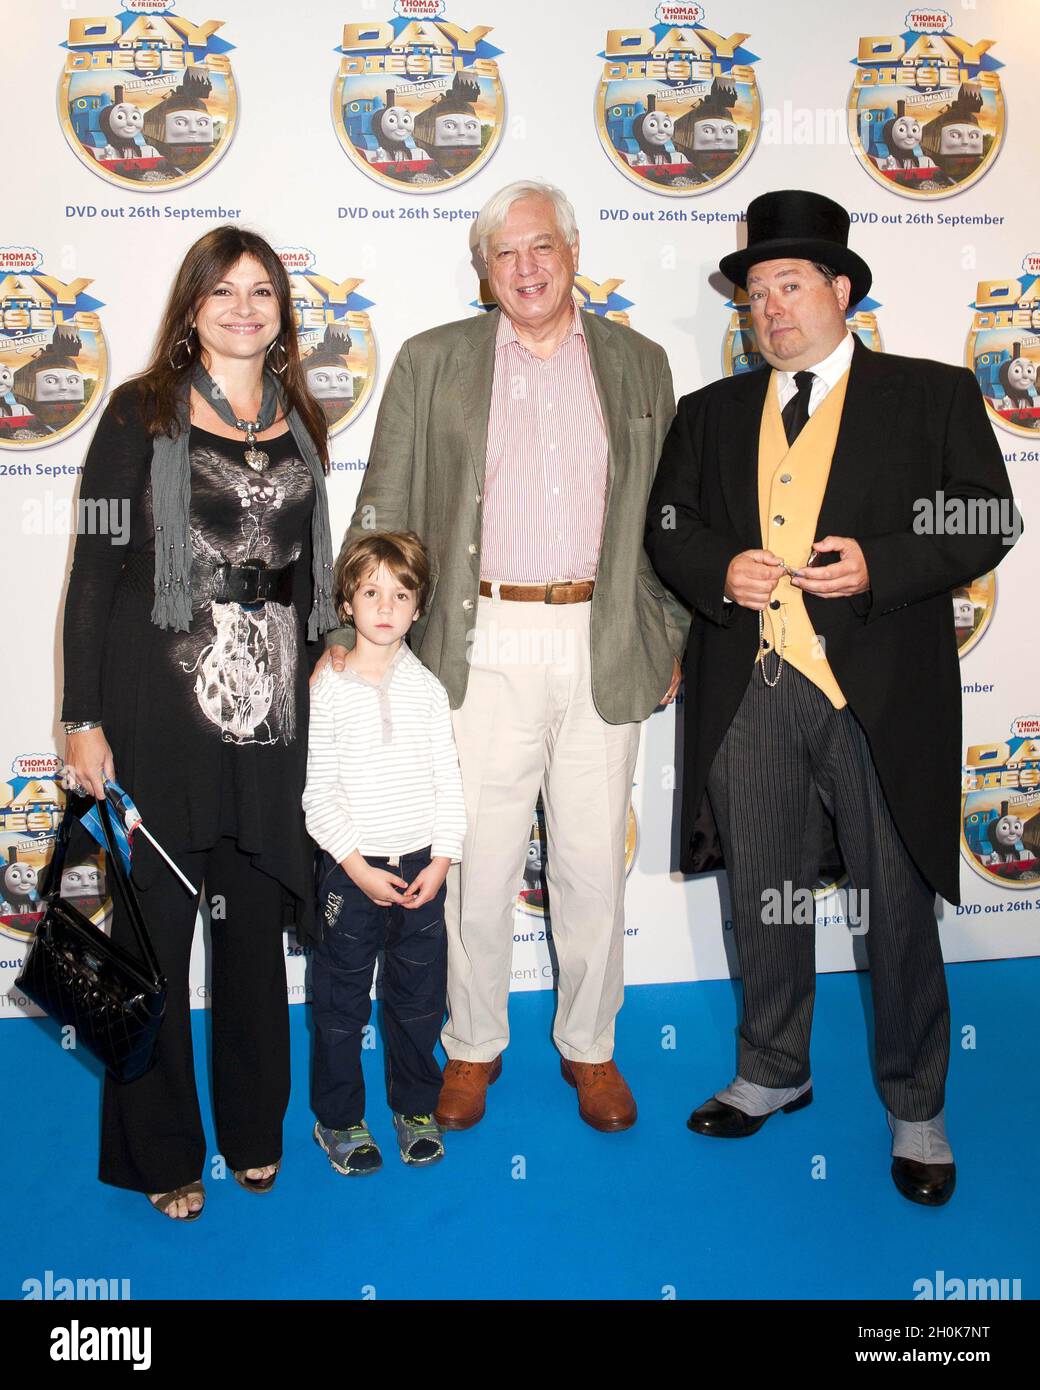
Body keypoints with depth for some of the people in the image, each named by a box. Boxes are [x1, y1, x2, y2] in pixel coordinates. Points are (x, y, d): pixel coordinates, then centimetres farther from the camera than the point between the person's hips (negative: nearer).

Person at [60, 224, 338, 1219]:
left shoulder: (300, 424, 12)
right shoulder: (142, 413, 0)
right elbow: (94, 568, -3)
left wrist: (320, 695, 11)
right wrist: (84, 716, -9)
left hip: (274, 710, 4)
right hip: (162, 701, -3)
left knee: (256, 924, 12)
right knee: (155, 925, 4)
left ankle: (254, 1129, 30)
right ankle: (160, 1150, 23)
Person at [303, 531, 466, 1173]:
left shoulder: (428, 688, 1)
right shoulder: (329, 691, -5)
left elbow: (450, 780, 2)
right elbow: (318, 792, -6)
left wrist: (441, 861, -7)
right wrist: (357, 867, -12)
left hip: (422, 868, 2)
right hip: (352, 869, -2)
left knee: (419, 998, 13)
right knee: (342, 1000, 9)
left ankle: (416, 1106, 32)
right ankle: (339, 1116, 27)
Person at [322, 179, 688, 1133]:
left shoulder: (639, 365, 11)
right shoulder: (432, 362, 8)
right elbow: (385, 508, 6)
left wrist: (672, 641, 10)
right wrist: (355, 630, 0)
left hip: (605, 650, 1)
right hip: (482, 651, -1)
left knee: (594, 861, 9)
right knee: (479, 860, 6)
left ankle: (590, 1045, 29)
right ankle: (474, 1046, 27)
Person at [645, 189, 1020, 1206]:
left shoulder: (933, 395, 6)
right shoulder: (711, 413, 15)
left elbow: (987, 523, 0)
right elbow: (666, 524, 14)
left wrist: (877, 566, -16)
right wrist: (721, 571, -8)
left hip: (881, 694, -3)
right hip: (749, 692, 3)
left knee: (896, 906, 6)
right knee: (762, 899, 13)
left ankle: (914, 1110, 25)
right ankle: (773, 1075, 34)